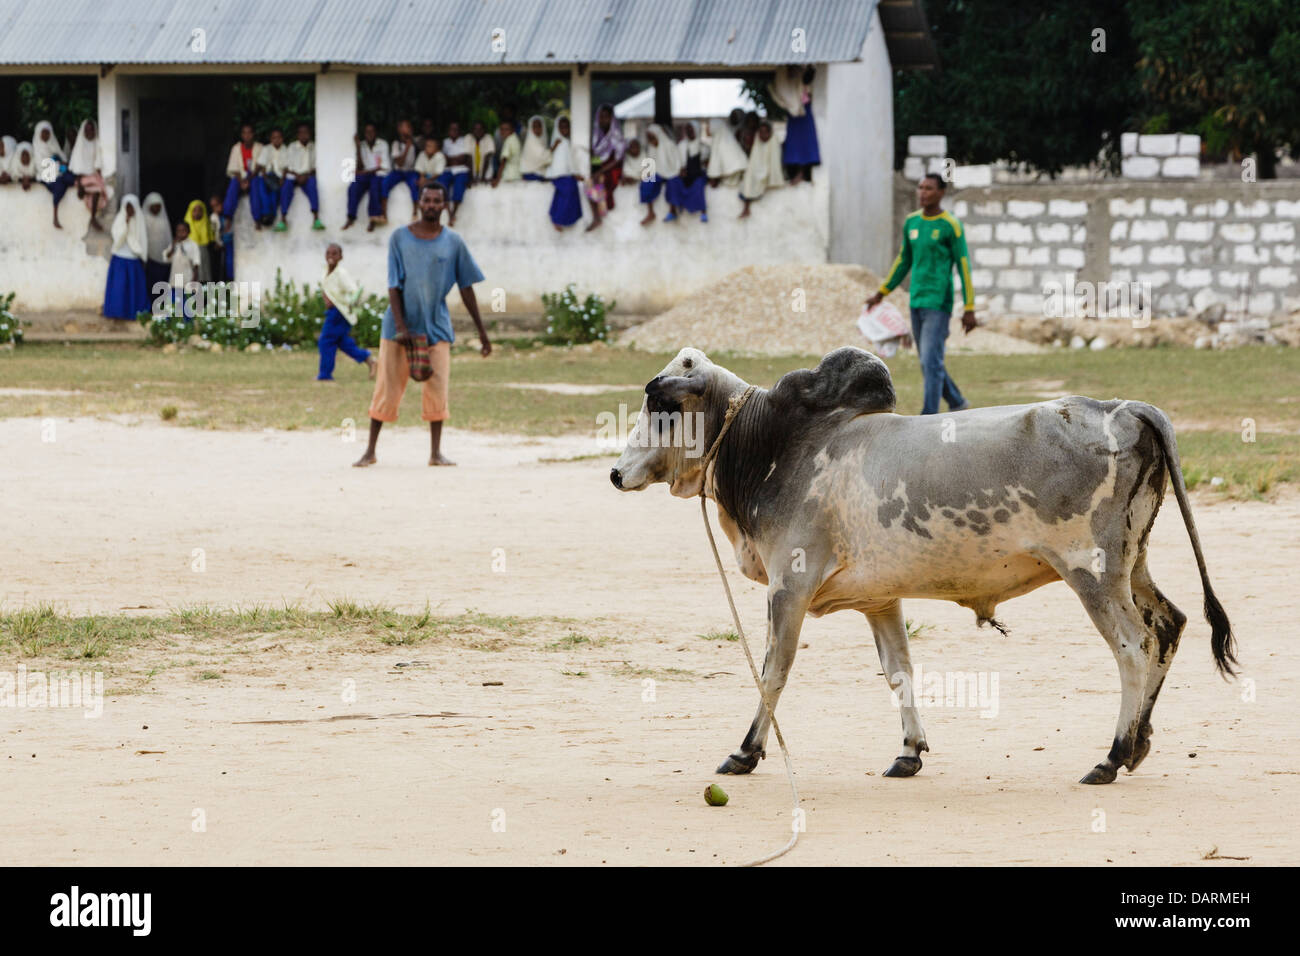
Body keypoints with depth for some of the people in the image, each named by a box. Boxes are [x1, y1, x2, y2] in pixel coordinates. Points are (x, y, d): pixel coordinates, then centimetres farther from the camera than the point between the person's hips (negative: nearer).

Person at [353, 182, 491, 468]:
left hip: (436, 327, 1)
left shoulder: (453, 242, 4)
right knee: (386, 390, 0)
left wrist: (482, 331, 6)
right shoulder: (399, 238, -1)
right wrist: (401, 326, -14)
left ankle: (436, 452, 5)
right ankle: (370, 451, 7)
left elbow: (466, 287, 7)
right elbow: (393, 286, -4)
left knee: (437, 391, -3)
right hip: (400, 326, -1)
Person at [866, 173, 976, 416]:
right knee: (928, 363, 12)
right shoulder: (911, 222, 10)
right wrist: (881, 293, 22)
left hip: (939, 304, -7)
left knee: (931, 361, -13)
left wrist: (969, 310, -11)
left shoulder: (951, 226, -8)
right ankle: (957, 404, 30)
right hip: (916, 303, 7)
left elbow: (964, 267, -8)